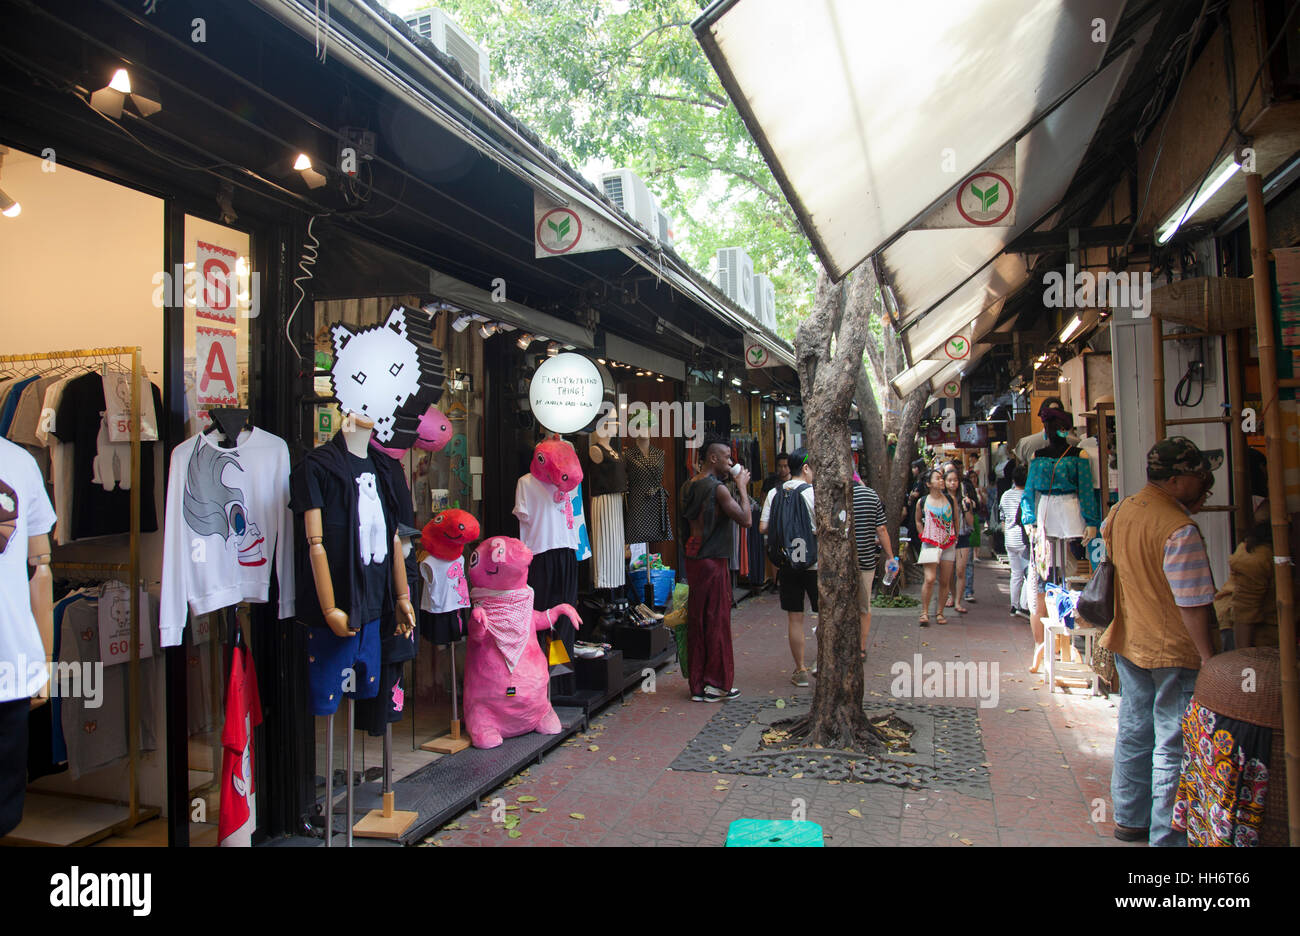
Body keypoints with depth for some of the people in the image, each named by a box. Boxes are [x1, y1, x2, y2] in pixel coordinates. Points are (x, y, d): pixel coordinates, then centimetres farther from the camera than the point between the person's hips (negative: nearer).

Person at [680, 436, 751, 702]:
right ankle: (717, 684, 10)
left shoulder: (691, 486, 9)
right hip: (713, 561, -8)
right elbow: (746, 519, -16)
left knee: (696, 621, 11)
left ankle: (697, 685, 19)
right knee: (717, 621, 2)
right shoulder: (717, 488, -16)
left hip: (693, 558, 8)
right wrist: (742, 486, -5)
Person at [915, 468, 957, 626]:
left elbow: (956, 520, 15)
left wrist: (955, 538, 12)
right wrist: (923, 536, 7)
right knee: (929, 578, -14)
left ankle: (940, 613, 17)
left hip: (949, 545, 2)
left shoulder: (951, 499, 5)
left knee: (945, 581, 4)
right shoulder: (922, 502, 1)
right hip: (930, 544, -2)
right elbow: (918, 520, 16)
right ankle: (924, 613, -5)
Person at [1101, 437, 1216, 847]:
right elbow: (1192, 605, -22)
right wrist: (1208, 657, -14)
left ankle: (1129, 819, 32)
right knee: (1173, 746, 3)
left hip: (1128, 643, 8)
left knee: (1134, 731, 18)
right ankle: (1168, 836, 14)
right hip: (1173, 652, -8)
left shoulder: (1122, 510, 0)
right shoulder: (1181, 531, -23)